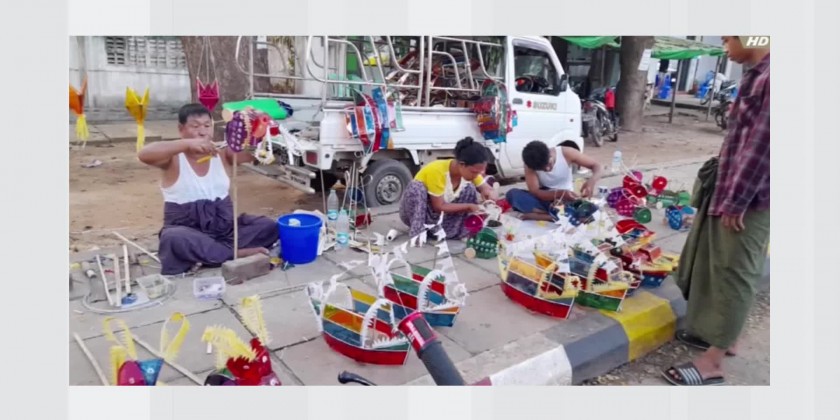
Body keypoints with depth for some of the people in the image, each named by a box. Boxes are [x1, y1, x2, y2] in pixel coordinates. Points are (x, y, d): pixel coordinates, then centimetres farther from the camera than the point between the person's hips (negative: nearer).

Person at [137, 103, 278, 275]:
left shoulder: (222, 153, 4)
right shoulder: (174, 159, -6)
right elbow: (143, 155, -26)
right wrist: (188, 144, -39)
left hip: (225, 226, 4)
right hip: (187, 229, -3)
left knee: (269, 227, -14)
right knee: (175, 239, -37)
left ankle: (204, 255, -20)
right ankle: (238, 253, -24)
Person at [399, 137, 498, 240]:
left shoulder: (469, 170, -12)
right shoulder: (437, 171, -32)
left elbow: (486, 188, -4)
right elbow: (439, 206, -27)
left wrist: (490, 194, -28)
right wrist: (469, 206, -31)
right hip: (415, 213, -6)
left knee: (470, 189, -11)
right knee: (416, 188, -37)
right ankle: (418, 233, -30)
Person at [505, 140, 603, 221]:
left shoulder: (566, 153, -17)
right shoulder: (530, 165, -16)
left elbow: (597, 167, -12)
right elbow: (535, 192, -23)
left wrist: (592, 180, -35)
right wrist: (561, 193, -38)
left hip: (566, 200, 0)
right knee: (512, 194, -27)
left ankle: (538, 215, -31)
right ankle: (553, 214, -31)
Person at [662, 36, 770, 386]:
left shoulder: (770, 76, -20)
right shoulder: (758, 73, 11)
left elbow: (762, 144, -22)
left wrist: (735, 201, -18)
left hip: (749, 198, -9)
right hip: (731, 189, 9)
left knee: (732, 273, -2)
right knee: (712, 264, 18)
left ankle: (713, 361, 9)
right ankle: (723, 335, 34)